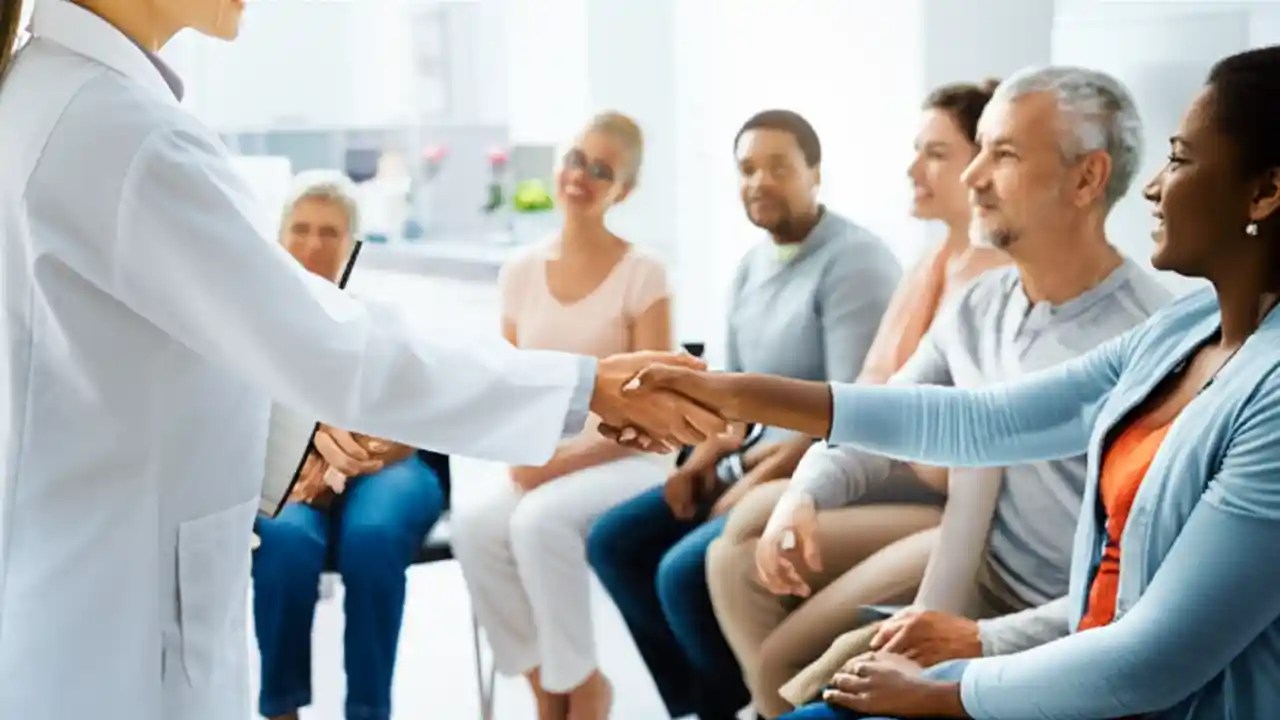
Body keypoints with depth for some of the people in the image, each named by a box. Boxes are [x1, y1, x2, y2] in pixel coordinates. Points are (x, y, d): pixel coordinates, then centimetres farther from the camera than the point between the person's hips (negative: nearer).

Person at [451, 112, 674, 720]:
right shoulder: (521, 272, 6)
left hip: (628, 464, -4)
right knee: (475, 530, -26)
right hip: (543, 469, 4)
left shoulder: (642, 274, -8)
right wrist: (521, 457, -9)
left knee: (541, 521, -33)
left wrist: (567, 462, -18)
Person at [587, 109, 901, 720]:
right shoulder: (751, 266, 13)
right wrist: (702, 461, -3)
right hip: (753, 463, 9)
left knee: (685, 571, -24)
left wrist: (754, 486, -18)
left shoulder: (854, 259, -14)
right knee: (614, 541, 1)